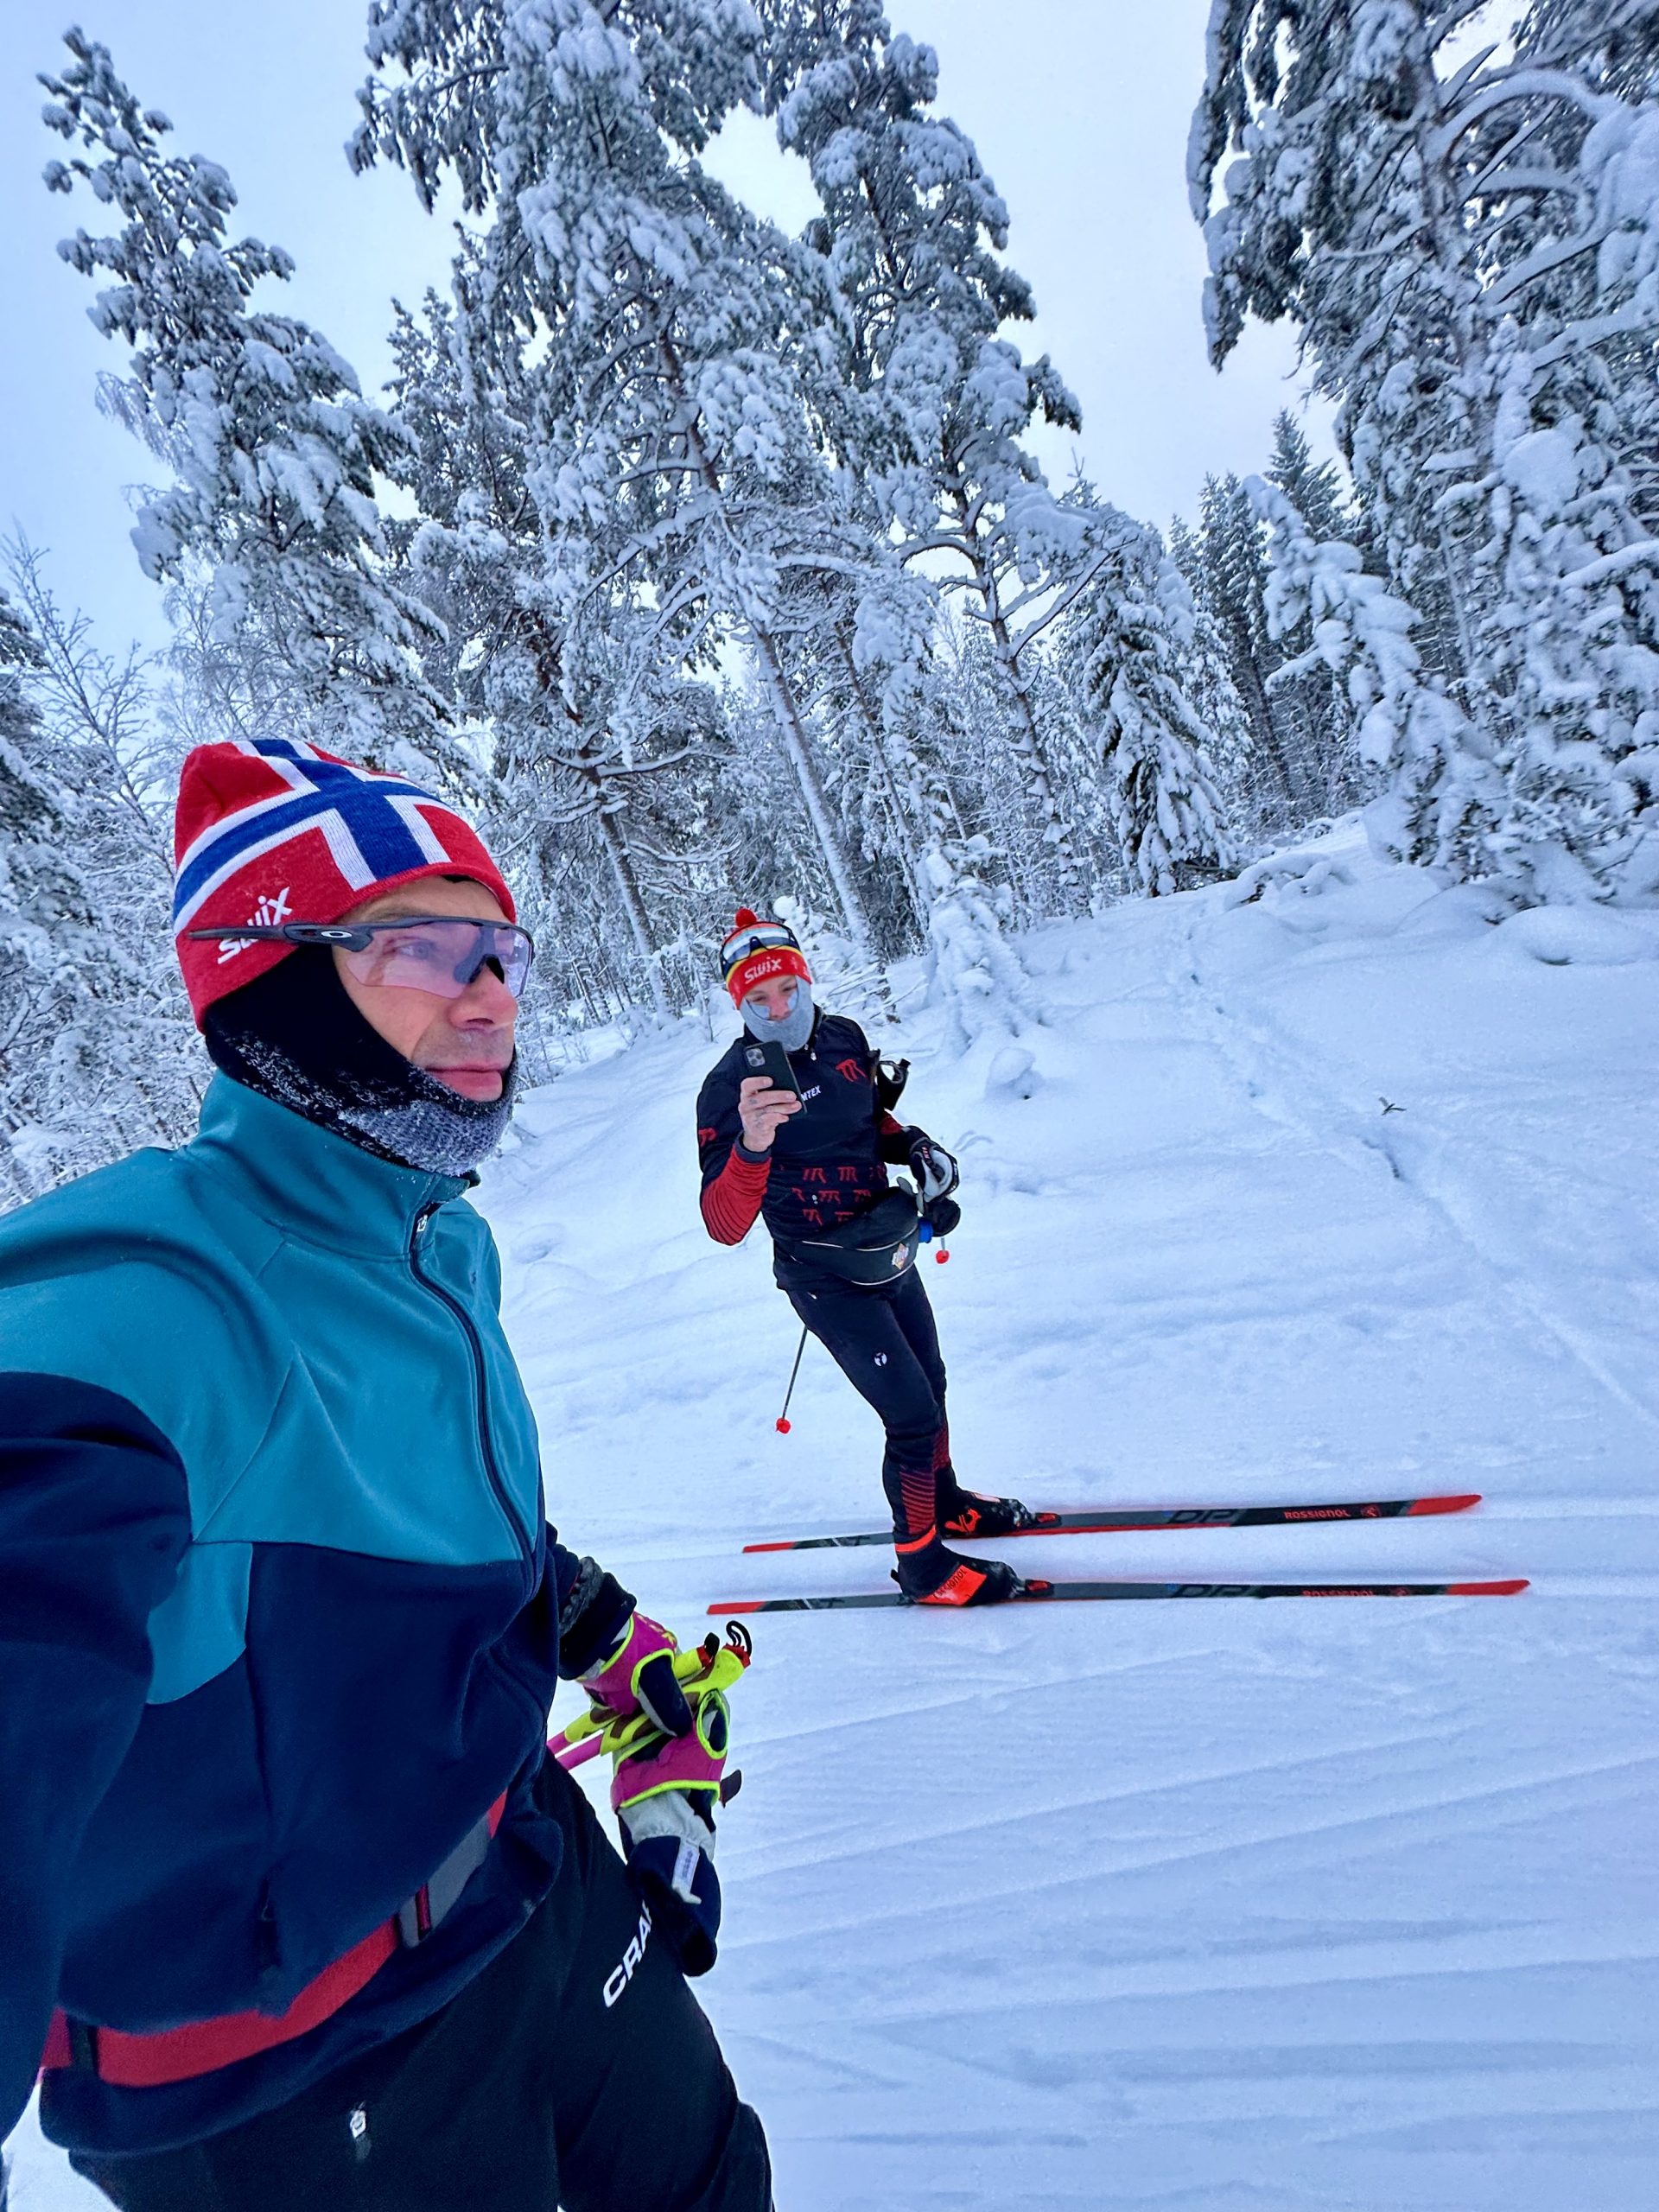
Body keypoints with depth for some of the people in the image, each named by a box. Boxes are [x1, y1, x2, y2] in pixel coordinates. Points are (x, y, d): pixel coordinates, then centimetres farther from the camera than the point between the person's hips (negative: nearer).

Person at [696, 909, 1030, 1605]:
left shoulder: (844, 1037, -5)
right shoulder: (730, 1087, -23)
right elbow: (724, 1225, -32)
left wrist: (915, 1145, -5)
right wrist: (751, 1146, -50)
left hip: (889, 1252, 7)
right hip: (829, 1280, -6)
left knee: (931, 1385, 22)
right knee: (914, 1414, -4)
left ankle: (942, 1500, 50)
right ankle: (919, 1560, 21)